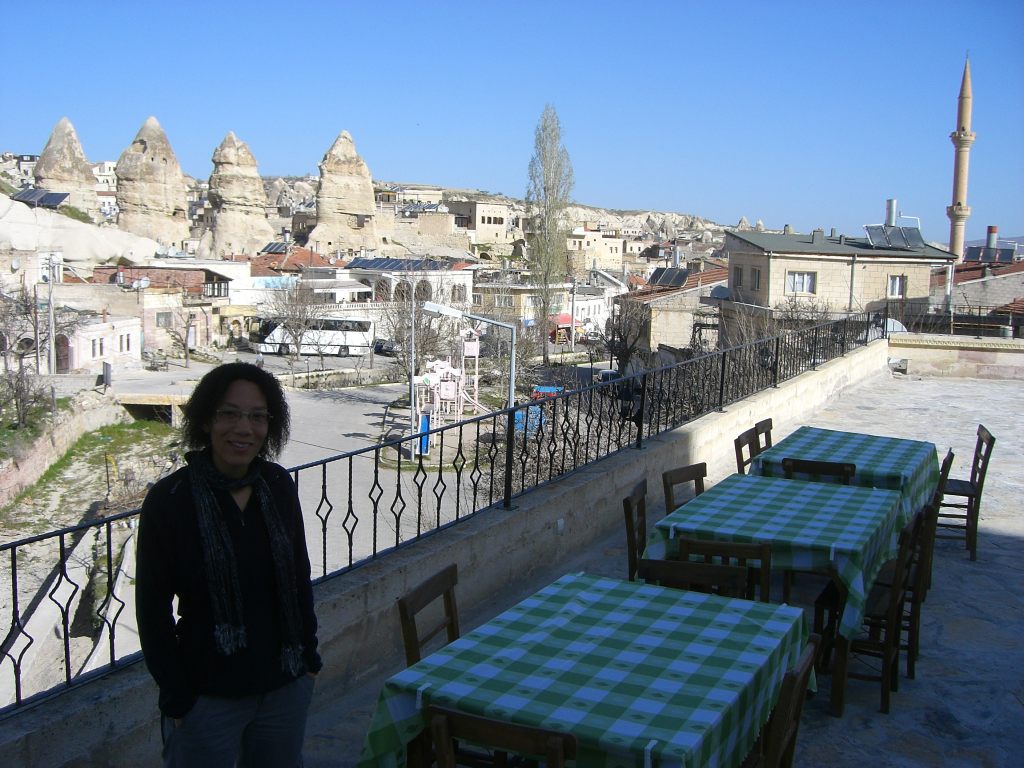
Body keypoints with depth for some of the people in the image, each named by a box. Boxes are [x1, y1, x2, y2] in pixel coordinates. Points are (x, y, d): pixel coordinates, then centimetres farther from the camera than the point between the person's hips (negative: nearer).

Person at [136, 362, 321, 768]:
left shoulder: (278, 485, -3)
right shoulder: (169, 500, -15)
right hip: (208, 698, -4)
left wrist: (309, 657, 9)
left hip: (286, 688, 4)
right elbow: (153, 610, -10)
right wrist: (176, 699, -9)